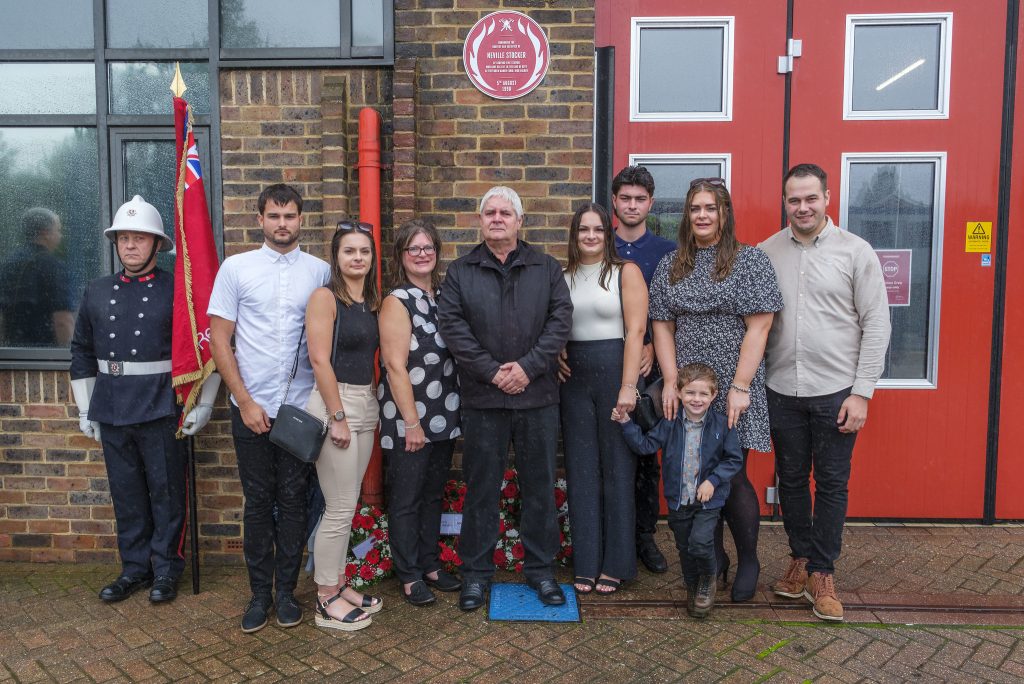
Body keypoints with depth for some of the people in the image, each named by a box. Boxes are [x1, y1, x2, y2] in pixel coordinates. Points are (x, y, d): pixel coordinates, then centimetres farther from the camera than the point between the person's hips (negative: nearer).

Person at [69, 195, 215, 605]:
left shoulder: (177, 291, -5)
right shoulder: (96, 293, 9)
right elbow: (82, 352, 16)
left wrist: (203, 405, -7)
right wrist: (85, 410, 14)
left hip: (161, 413, -4)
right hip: (111, 413, 4)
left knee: (166, 494, 5)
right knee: (126, 495, 13)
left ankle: (166, 569, 21)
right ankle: (135, 567, 28)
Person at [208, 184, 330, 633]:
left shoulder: (321, 272, 2)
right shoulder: (235, 268, 2)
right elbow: (219, 339, 0)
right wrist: (246, 401, -6)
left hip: (302, 407, 0)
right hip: (251, 407, 0)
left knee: (293, 501, 8)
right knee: (258, 502, 9)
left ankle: (286, 590, 23)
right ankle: (260, 592, 23)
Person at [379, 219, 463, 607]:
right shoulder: (397, 301, -11)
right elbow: (395, 366, -15)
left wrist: (456, 410, 7)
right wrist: (411, 422, -16)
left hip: (444, 416, 7)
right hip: (408, 419, -6)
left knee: (434, 493, 16)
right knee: (406, 499, 6)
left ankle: (430, 565, 30)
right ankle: (409, 576, 19)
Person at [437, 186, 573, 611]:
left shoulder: (546, 268, 8)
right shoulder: (460, 272, 6)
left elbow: (560, 319, -2)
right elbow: (452, 326, -4)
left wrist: (528, 366, -12)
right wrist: (491, 370, -13)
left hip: (538, 396, 1)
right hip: (483, 398, -1)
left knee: (540, 484, 9)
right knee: (481, 487, 7)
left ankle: (540, 568, 25)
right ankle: (476, 571, 22)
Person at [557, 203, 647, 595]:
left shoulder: (626, 272, -1)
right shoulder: (563, 278, 11)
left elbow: (636, 330, -9)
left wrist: (628, 386, -16)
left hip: (614, 372, -4)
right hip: (573, 378, 4)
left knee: (617, 469, 3)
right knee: (581, 470, 8)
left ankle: (616, 563, 16)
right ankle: (586, 562, 19)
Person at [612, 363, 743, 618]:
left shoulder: (722, 425, -8)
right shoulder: (669, 423, -3)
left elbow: (734, 459, -3)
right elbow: (645, 445, -3)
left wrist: (713, 480, -13)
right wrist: (626, 423, -13)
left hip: (708, 500, -3)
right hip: (678, 500, 3)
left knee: (700, 542, -18)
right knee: (685, 548, 14)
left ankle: (708, 579, 15)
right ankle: (692, 588, 39)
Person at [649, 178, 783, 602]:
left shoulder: (750, 261, -2)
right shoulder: (671, 266, 10)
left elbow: (758, 328, -8)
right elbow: (662, 327, 7)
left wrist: (740, 386, -14)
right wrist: (671, 382, -3)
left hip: (732, 390, -4)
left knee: (732, 477, -1)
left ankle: (748, 562, 20)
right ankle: (713, 558, 26)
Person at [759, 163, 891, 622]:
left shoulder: (855, 252, -3)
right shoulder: (766, 253, 3)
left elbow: (877, 325, -4)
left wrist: (862, 393, -8)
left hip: (836, 392, -2)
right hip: (782, 391, 2)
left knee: (832, 484, 6)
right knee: (791, 480, 13)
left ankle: (822, 572, 21)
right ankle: (801, 558, 31)